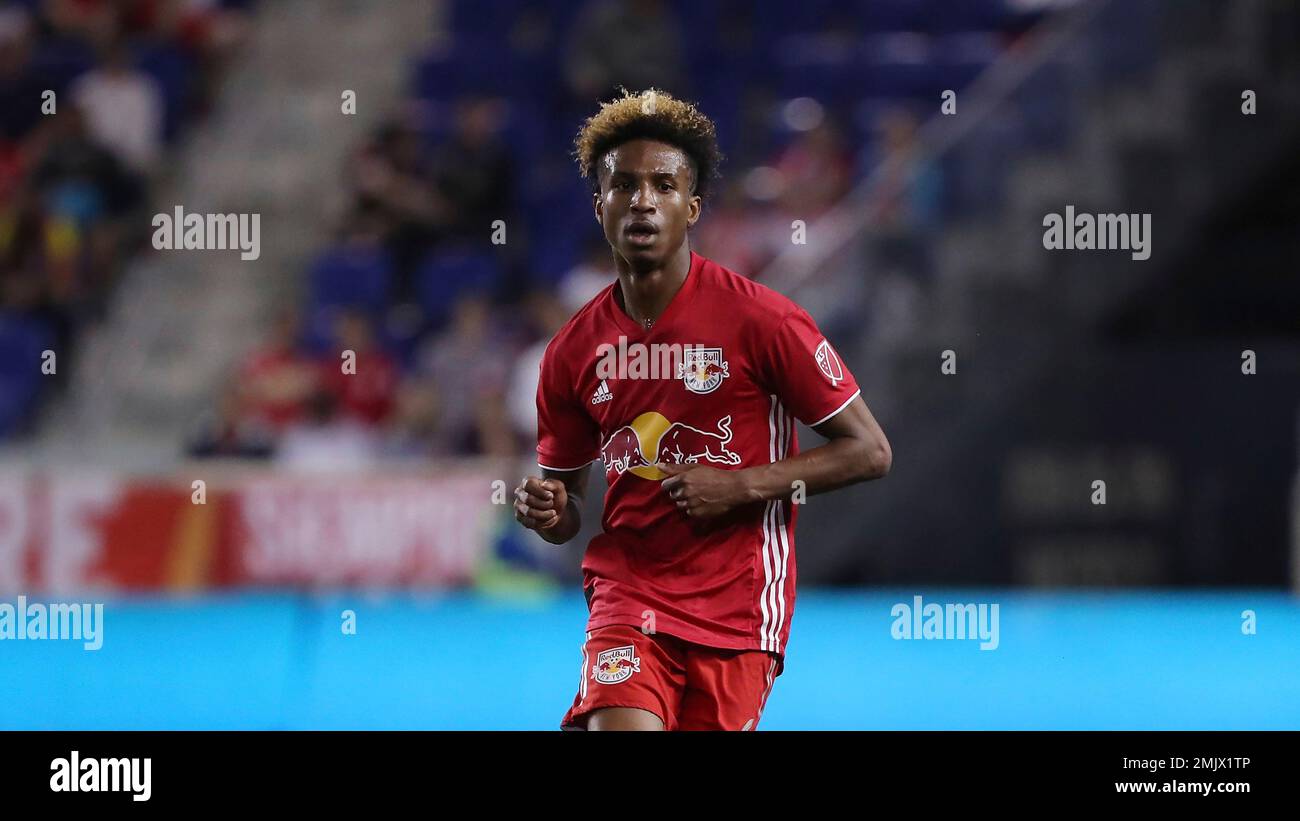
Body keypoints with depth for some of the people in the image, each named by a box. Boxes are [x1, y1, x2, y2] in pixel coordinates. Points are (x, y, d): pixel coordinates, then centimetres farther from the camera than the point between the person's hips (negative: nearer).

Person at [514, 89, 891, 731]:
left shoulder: (760, 320, -7)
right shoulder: (572, 351, 4)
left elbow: (869, 451, -5)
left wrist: (742, 486, -15)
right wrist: (547, 511, -8)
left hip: (737, 603, -1)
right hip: (627, 589, 1)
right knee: (621, 727, -24)